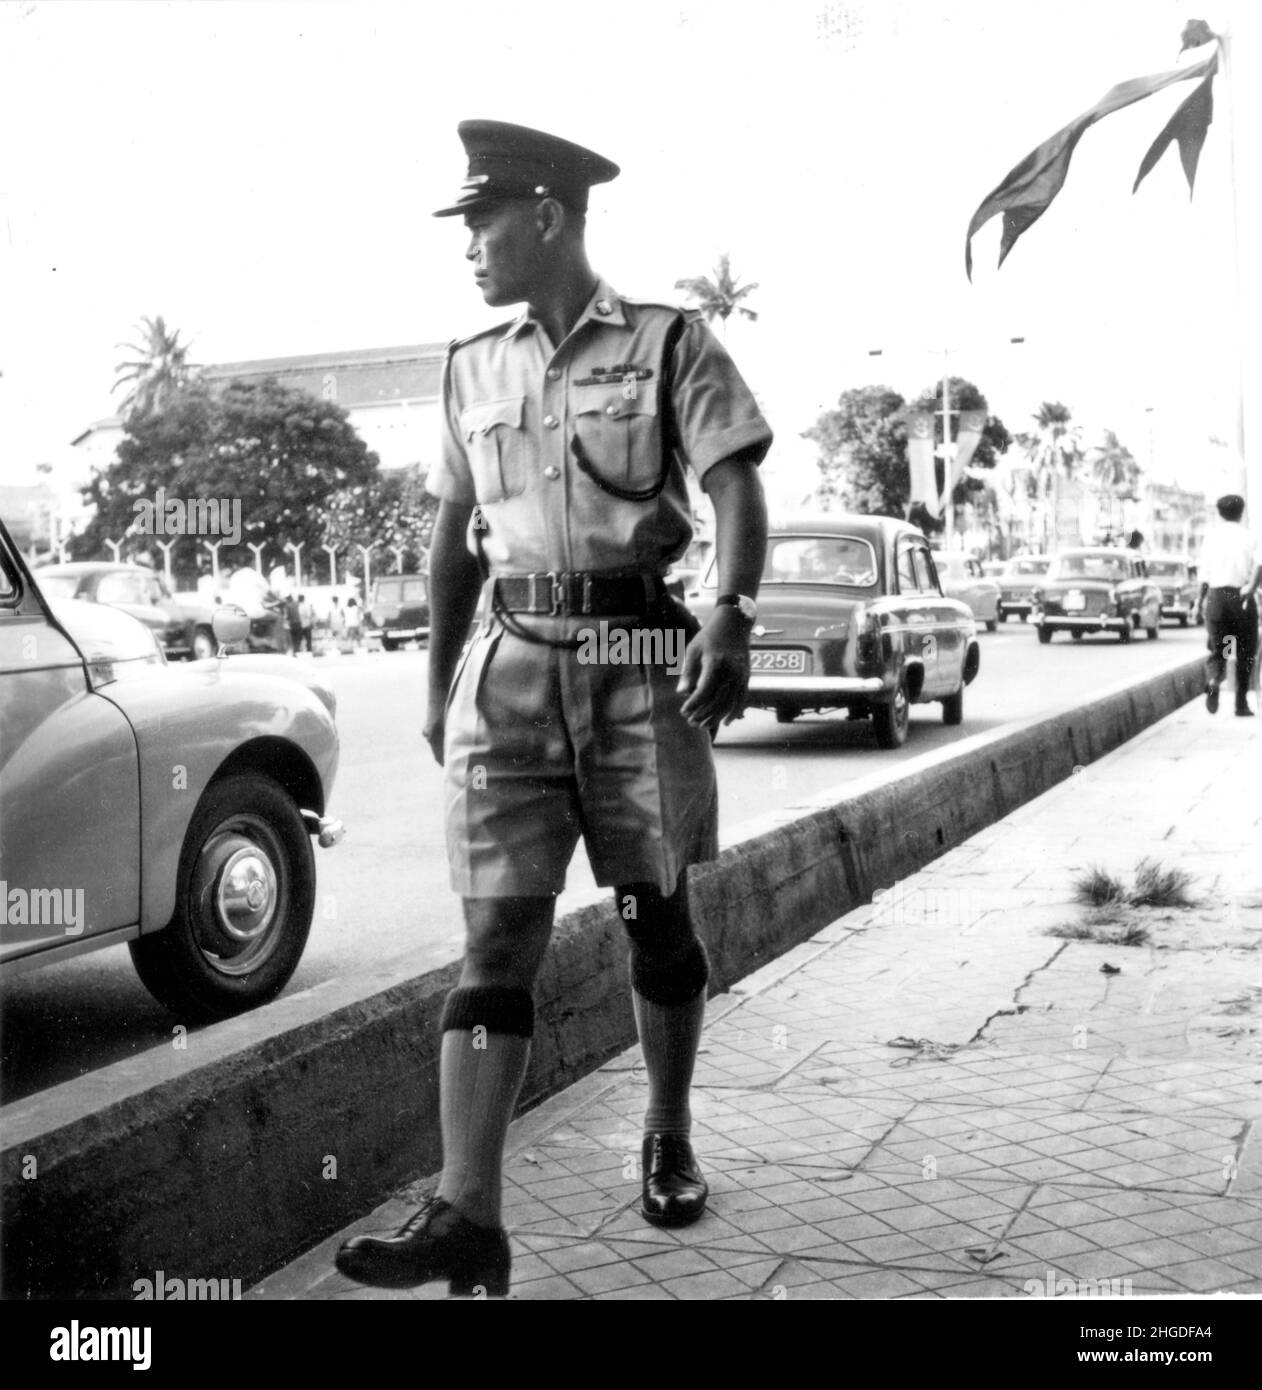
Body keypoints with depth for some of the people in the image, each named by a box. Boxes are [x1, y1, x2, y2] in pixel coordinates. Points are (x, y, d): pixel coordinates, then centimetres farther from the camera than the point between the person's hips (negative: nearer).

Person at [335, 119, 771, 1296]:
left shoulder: (668, 342, 1)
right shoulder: (472, 369, 14)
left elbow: (735, 492, -8)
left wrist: (730, 617, -24)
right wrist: (438, 680, 16)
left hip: (638, 650, -3)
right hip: (511, 662, 3)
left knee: (655, 915, 9)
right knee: (496, 935, -6)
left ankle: (669, 1141, 31)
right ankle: (466, 1215, -9)